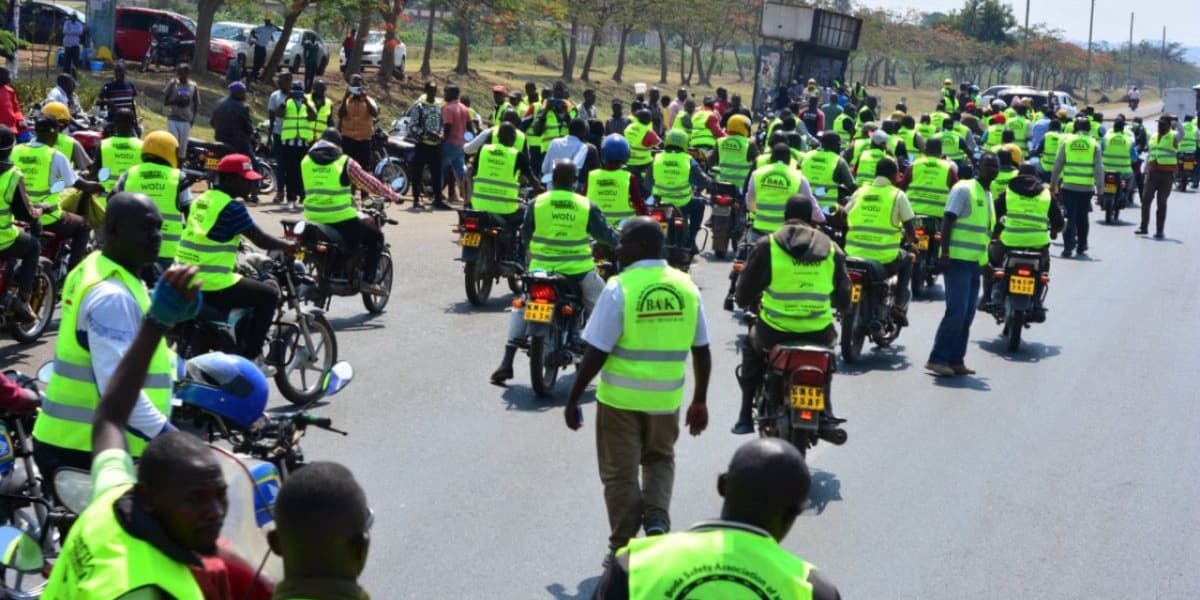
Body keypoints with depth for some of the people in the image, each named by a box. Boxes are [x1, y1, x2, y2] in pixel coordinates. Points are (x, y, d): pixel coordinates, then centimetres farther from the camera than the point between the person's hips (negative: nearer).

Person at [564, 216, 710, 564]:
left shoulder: (619, 289, -15)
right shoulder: (687, 288, -1)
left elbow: (596, 353, -15)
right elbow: (702, 351, 4)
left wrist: (573, 399, -4)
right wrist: (700, 401, 16)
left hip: (621, 398, -4)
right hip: (666, 398, 4)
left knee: (621, 472, 10)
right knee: (660, 459, 26)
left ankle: (623, 549, 15)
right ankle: (656, 517, 4)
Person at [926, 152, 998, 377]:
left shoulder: (988, 196, 18)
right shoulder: (964, 189, -8)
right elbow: (948, 221, -13)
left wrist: (986, 260, 23)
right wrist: (944, 253, -21)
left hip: (975, 262, 9)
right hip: (957, 259, -9)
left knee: (967, 314, 8)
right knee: (957, 311, -13)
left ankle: (956, 360, 13)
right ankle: (937, 358, -9)